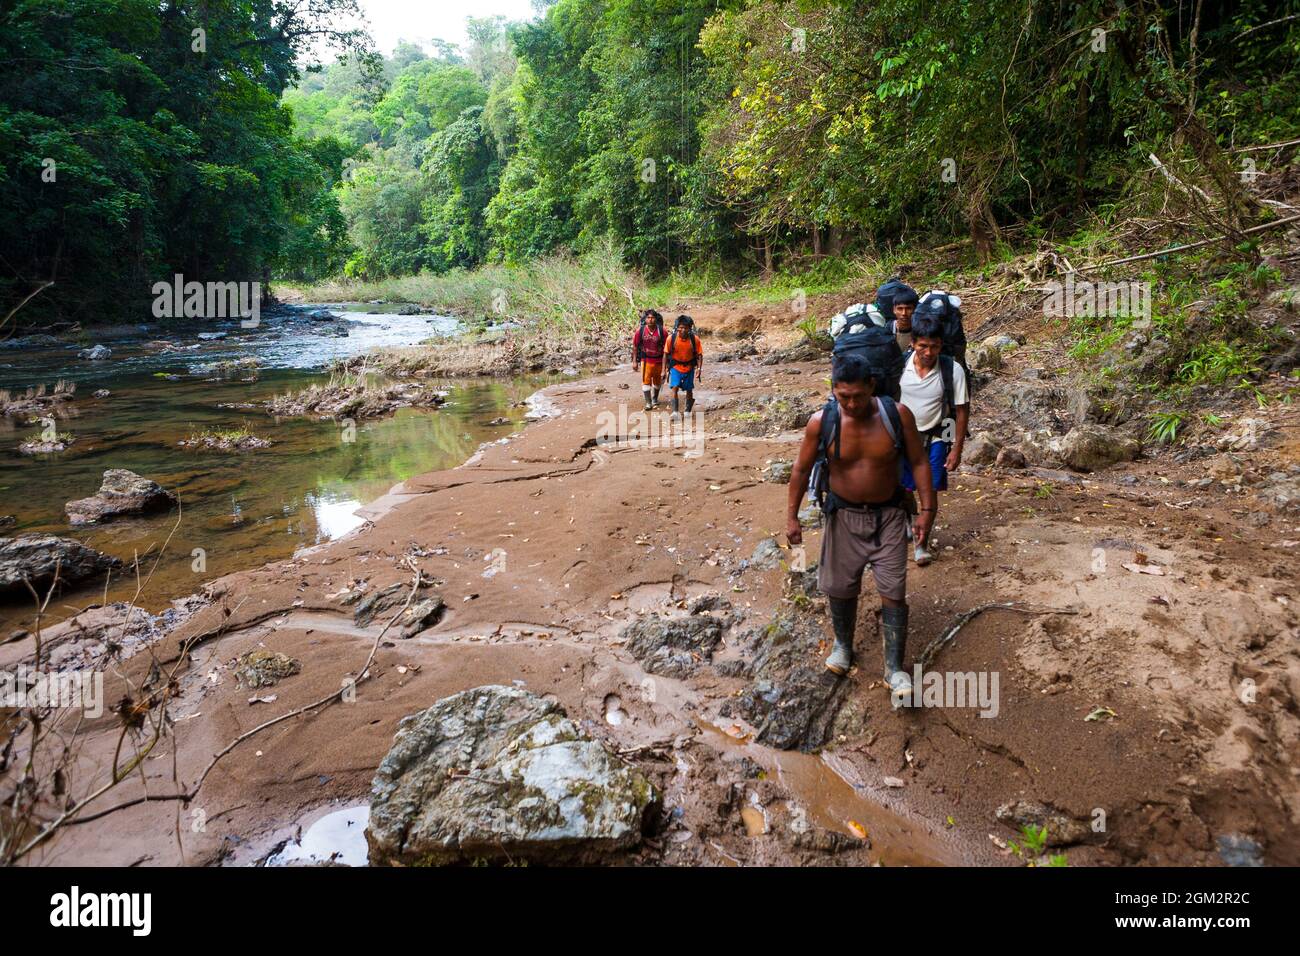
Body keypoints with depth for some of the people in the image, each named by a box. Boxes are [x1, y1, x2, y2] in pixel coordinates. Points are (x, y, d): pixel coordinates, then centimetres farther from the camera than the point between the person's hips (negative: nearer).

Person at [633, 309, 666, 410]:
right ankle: (648, 403, 1)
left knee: (658, 382, 17)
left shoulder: (661, 331, -12)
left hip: (659, 361, 1)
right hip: (646, 360, -1)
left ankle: (655, 399, 41)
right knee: (646, 381, -6)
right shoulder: (640, 331, -10)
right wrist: (635, 361, 0)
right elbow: (635, 346, 0)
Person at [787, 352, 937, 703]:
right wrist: (791, 515, -1)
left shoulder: (897, 414, -17)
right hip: (844, 515, 1)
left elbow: (919, 461, -4)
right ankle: (843, 645, 39)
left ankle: (894, 669, 12)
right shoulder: (821, 422, -17)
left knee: (893, 593, -1)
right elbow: (802, 469, -3)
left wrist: (927, 508, -6)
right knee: (840, 588, 12)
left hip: (888, 515, 0)